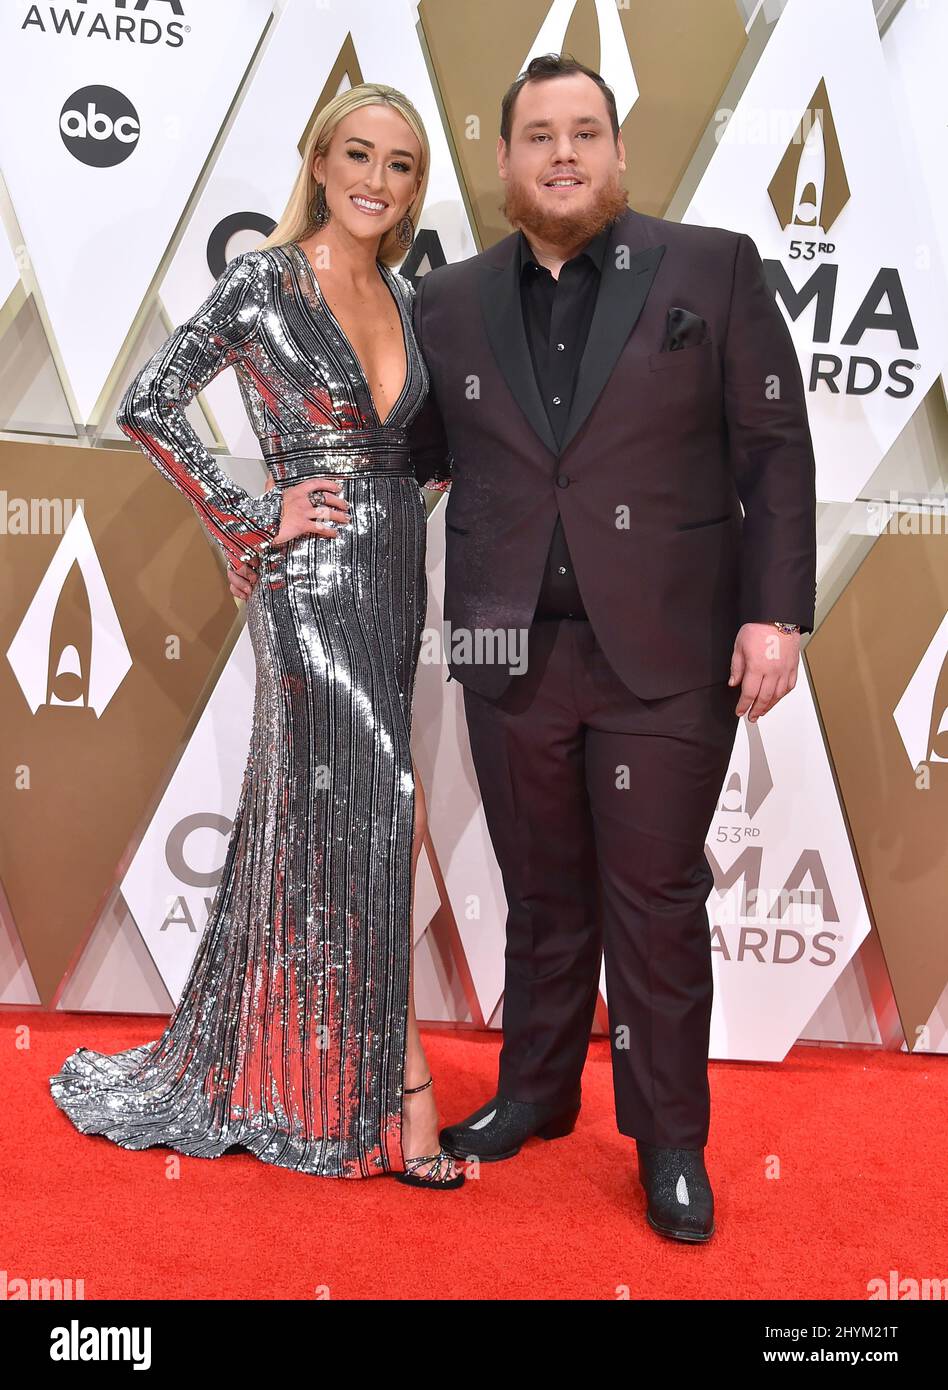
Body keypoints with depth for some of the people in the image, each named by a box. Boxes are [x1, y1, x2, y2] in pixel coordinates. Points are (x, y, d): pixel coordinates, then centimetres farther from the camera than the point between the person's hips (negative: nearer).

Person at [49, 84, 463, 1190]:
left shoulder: (400, 296, 13)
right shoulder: (263, 281, -7)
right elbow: (146, 405, -10)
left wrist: (401, 529, 9)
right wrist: (251, 522, -11)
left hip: (393, 575, 7)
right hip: (312, 581, -7)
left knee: (322, 815, 11)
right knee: (382, 807, -10)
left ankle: (267, 1051, 28)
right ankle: (397, 1096, 3)